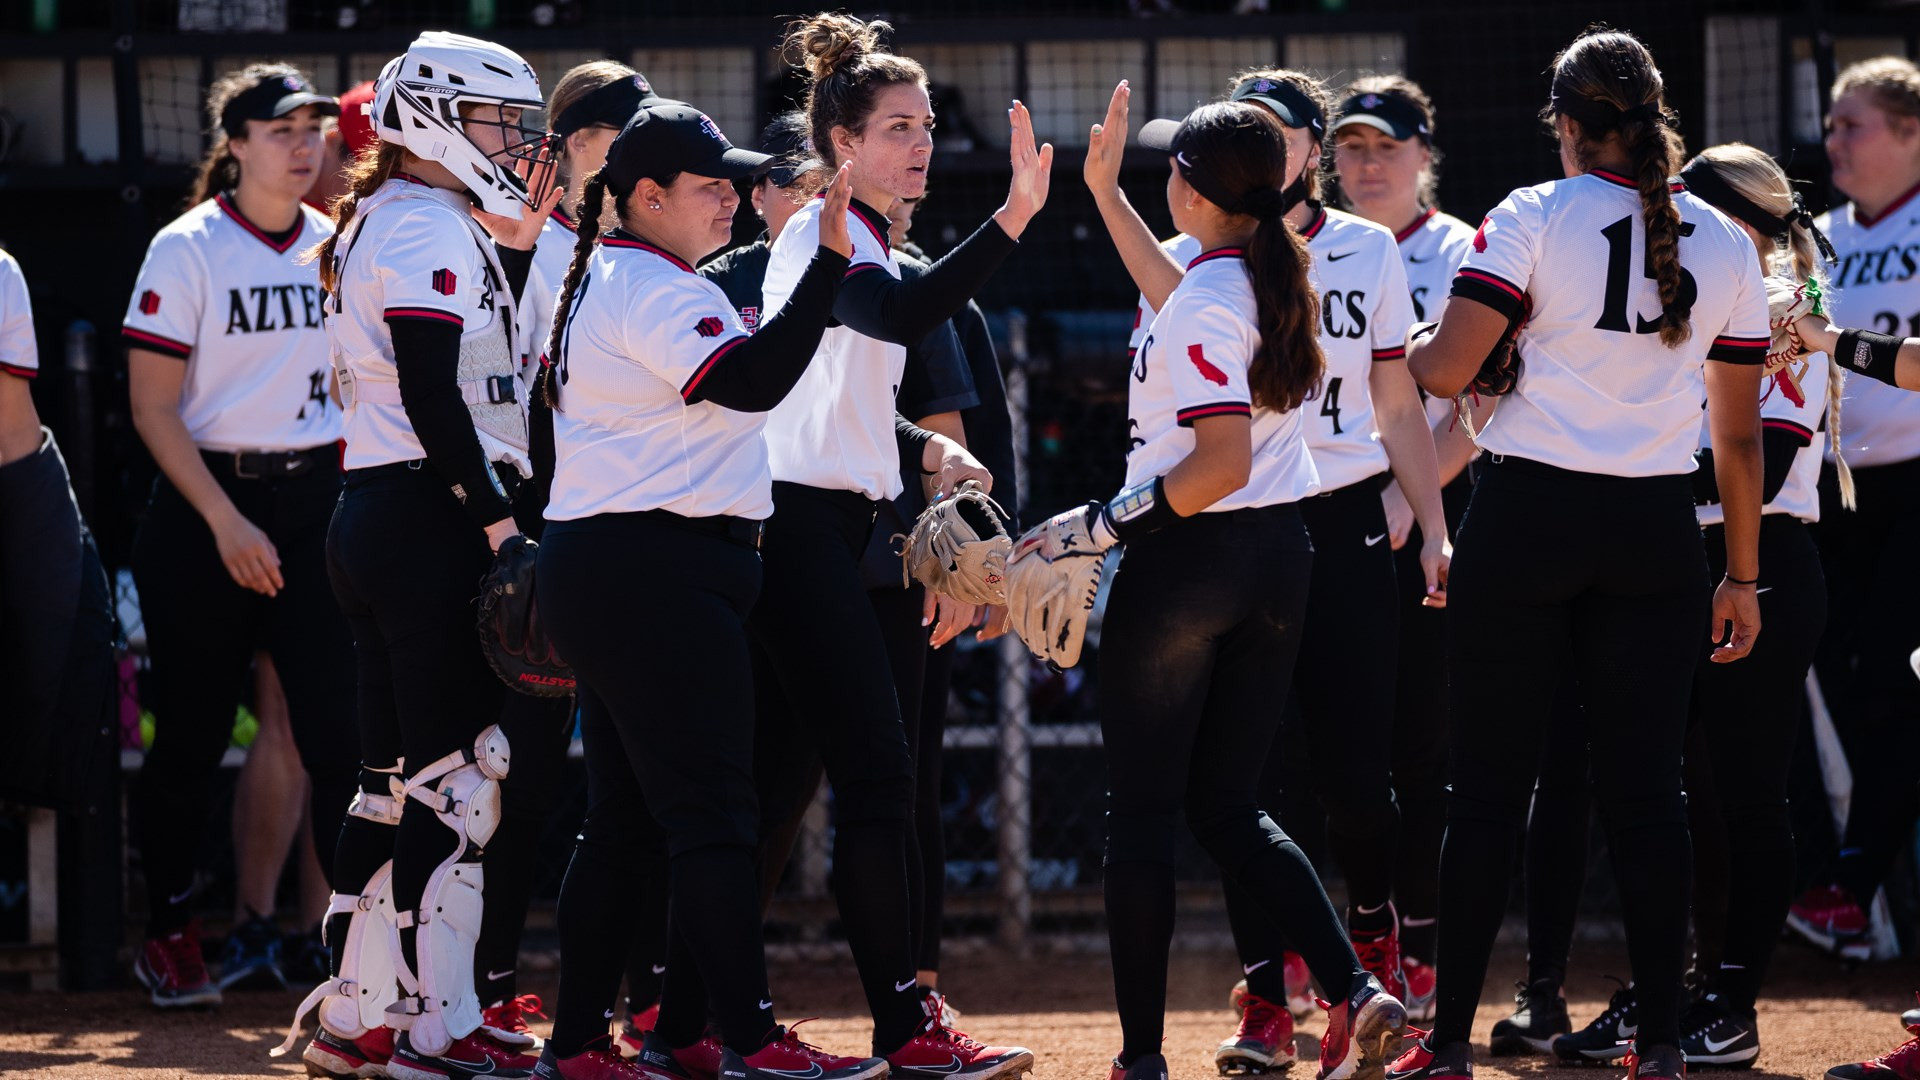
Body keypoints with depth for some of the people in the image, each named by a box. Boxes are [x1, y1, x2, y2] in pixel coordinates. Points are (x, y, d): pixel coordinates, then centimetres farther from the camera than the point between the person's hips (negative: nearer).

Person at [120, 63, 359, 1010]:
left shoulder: (339, 248, 6)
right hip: (209, 503, -3)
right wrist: (226, 522, -14)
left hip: (316, 501, 3)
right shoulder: (188, 250, -6)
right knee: (192, 735, 5)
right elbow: (153, 408, -8)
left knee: (341, 726, -6)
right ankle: (169, 933, 18)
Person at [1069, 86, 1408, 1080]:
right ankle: (1356, 990, -5)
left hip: (1185, 555, -8)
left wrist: (1100, 525, -18)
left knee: (1143, 809, 2)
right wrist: (1105, 193, 33)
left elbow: (1221, 463, -25)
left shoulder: (1202, 306, -18)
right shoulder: (1283, 277, 7)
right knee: (1228, 808, 13)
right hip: (1281, 557, 8)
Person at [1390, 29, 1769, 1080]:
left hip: (1526, 520, -3)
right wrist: (1741, 576, 15)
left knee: (1488, 784, 3)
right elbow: (1740, 434, 8)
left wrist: (1408, 349, 9)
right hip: (1656, 537, 3)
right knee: (1644, 788, 6)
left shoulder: (1533, 218, -7)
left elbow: (1447, 370, -14)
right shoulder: (1723, 243, 5)